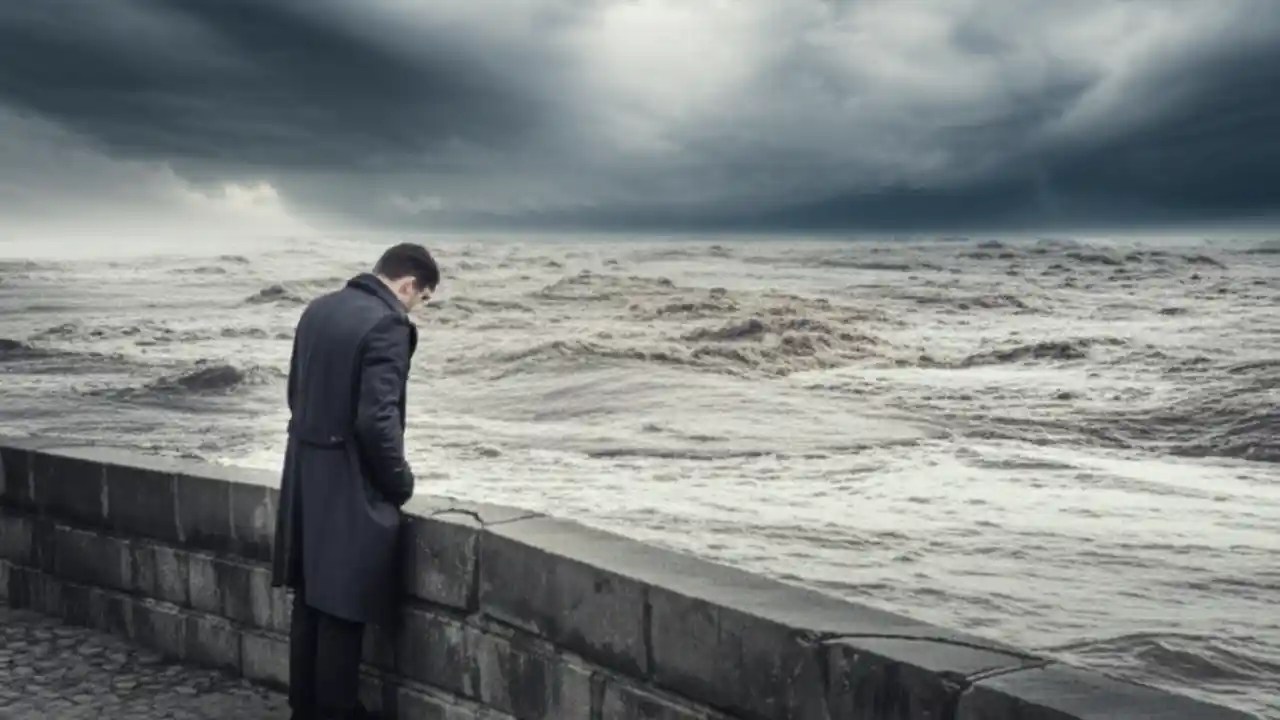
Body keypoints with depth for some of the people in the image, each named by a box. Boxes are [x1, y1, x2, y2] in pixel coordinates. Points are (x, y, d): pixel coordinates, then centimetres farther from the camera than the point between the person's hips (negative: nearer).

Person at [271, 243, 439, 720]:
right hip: (351, 486, -8)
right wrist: (400, 483, -8)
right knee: (343, 610, 4)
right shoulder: (387, 324, -18)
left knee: (309, 600, 18)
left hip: (304, 473, 8)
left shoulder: (318, 309, 7)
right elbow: (377, 420, -23)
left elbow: (297, 393, 14)